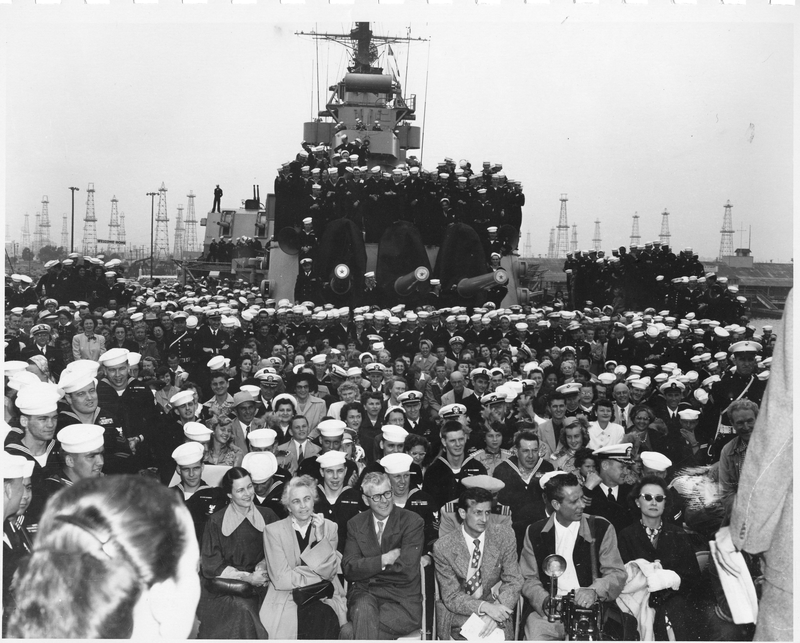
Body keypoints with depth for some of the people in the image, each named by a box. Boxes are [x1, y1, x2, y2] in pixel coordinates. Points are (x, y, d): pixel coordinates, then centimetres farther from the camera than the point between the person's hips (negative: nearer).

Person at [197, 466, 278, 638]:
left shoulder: (267, 516, 5)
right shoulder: (216, 522, -2)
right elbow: (210, 566, -2)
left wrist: (264, 564, -12)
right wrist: (247, 577, -9)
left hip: (257, 588, 2)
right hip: (221, 592, -2)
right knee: (243, 611, -23)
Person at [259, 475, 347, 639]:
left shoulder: (329, 527, 8)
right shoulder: (273, 531, 0)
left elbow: (329, 573, -2)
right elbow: (281, 579, -8)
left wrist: (321, 538, -12)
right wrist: (319, 575, -6)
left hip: (324, 600, 2)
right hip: (286, 600, -2)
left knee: (325, 619, -30)